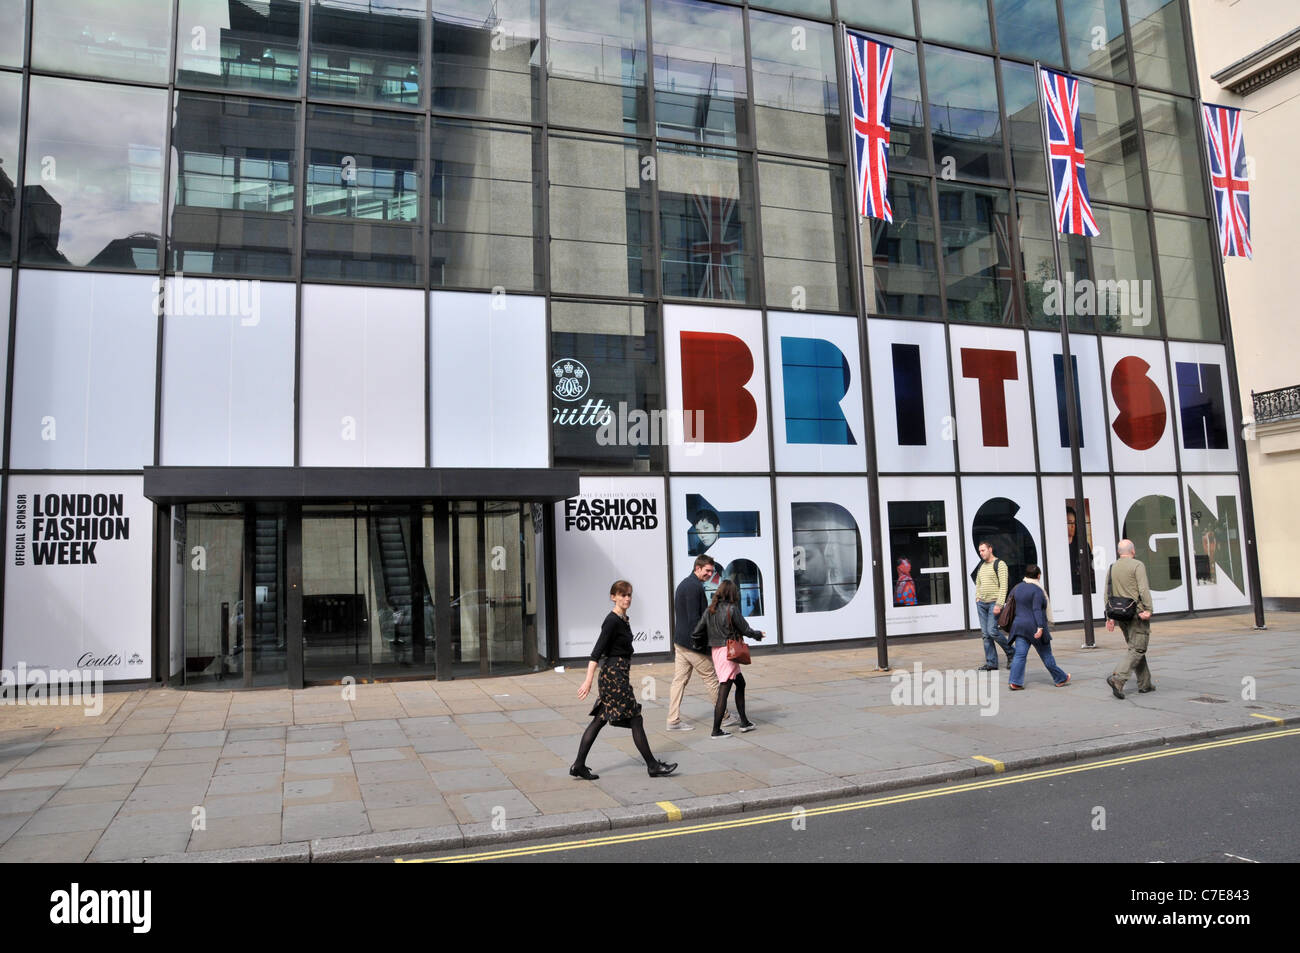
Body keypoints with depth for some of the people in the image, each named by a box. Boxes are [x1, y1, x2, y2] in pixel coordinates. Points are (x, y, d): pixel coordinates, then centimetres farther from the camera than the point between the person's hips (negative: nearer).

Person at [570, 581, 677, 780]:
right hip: (614, 675, -9)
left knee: (599, 720, 10)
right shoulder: (612, 621, -16)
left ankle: (579, 765, 13)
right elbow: (597, 652, -21)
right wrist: (588, 681, -25)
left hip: (618, 674, 9)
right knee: (635, 719, -1)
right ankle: (653, 765, 9)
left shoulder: (624, 620, 12)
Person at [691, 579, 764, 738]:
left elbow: (697, 629, 4)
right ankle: (716, 731, -1)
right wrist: (758, 634, 14)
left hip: (716, 651, 7)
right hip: (728, 652, -7)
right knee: (724, 691, -3)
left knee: (741, 683, 21)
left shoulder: (710, 610, 6)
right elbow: (745, 629, -4)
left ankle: (744, 722, 28)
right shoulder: (732, 609, -12)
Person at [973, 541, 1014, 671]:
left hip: (994, 603, -7)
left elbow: (1003, 586, -14)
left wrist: (999, 604, -20)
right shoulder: (981, 566, 15)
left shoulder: (999, 564, -8)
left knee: (992, 631, -14)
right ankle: (991, 663, 8)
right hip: (981, 603, 7)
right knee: (986, 634, 4)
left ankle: (1011, 653, 9)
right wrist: (977, 598, 12)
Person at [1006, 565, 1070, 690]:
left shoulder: (1017, 588, 11)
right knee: (1046, 655, 7)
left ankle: (1015, 682, -10)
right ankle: (1060, 679, 23)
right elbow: (1037, 609, -19)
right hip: (1034, 627, -5)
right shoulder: (1037, 590, -10)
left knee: (1020, 654, 0)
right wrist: (1040, 627, -23)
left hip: (1019, 625, 5)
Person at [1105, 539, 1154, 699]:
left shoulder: (1112, 568, 11)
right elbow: (1143, 589, -17)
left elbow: (1108, 595, 9)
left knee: (1136, 648, 15)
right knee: (1138, 649, -6)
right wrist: (1148, 609, -18)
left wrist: (1110, 617, 11)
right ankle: (1118, 678, -22)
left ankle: (1144, 684, 19)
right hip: (1137, 613, -6)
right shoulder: (1137, 565, -7)